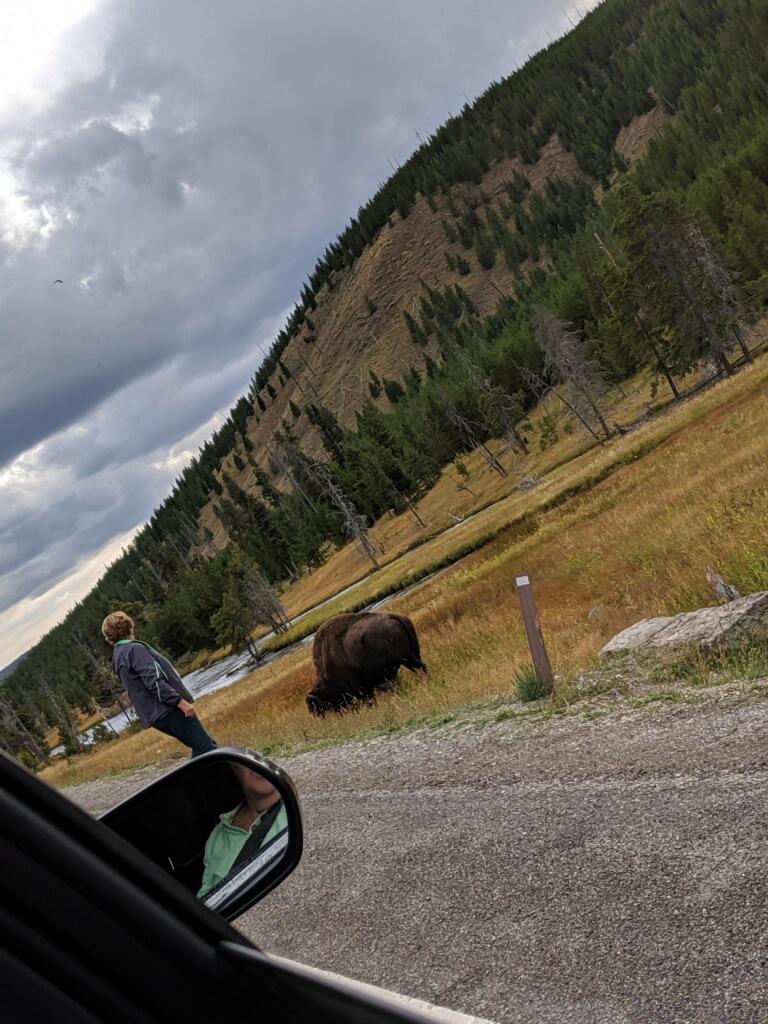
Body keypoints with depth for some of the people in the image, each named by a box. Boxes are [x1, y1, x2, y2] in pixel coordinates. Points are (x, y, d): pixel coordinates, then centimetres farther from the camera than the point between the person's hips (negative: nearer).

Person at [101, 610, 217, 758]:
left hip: (157, 715, 9)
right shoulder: (134, 648, -12)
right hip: (169, 710, -9)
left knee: (200, 749, 14)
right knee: (207, 748, -9)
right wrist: (181, 701, -21)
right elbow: (154, 681, -21)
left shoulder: (117, 655, 16)